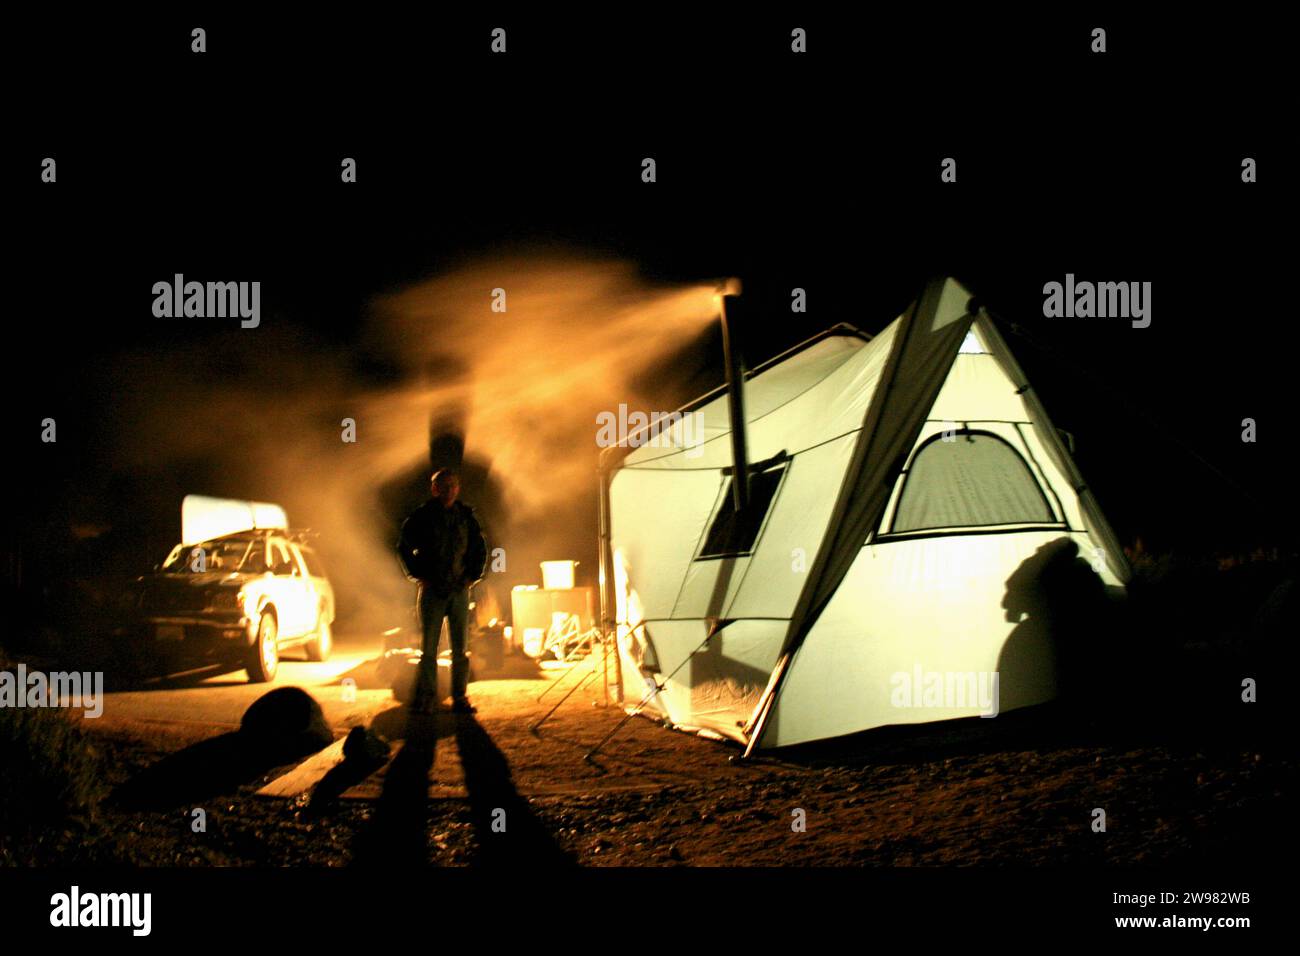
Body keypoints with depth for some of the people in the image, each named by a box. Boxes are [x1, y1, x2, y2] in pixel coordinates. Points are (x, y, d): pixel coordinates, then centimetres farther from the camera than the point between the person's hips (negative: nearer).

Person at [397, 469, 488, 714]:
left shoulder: (467, 516, 6)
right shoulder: (422, 516, -2)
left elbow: (480, 550, 15)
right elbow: (404, 547, 5)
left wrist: (472, 576, 5)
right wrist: (419, 575, -1)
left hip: (460, 590, 2)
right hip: (432, 590, -2)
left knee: (460, 648, 4)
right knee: (429, 647, -1)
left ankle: (460, 698, 11)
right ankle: (427, 699, 6)